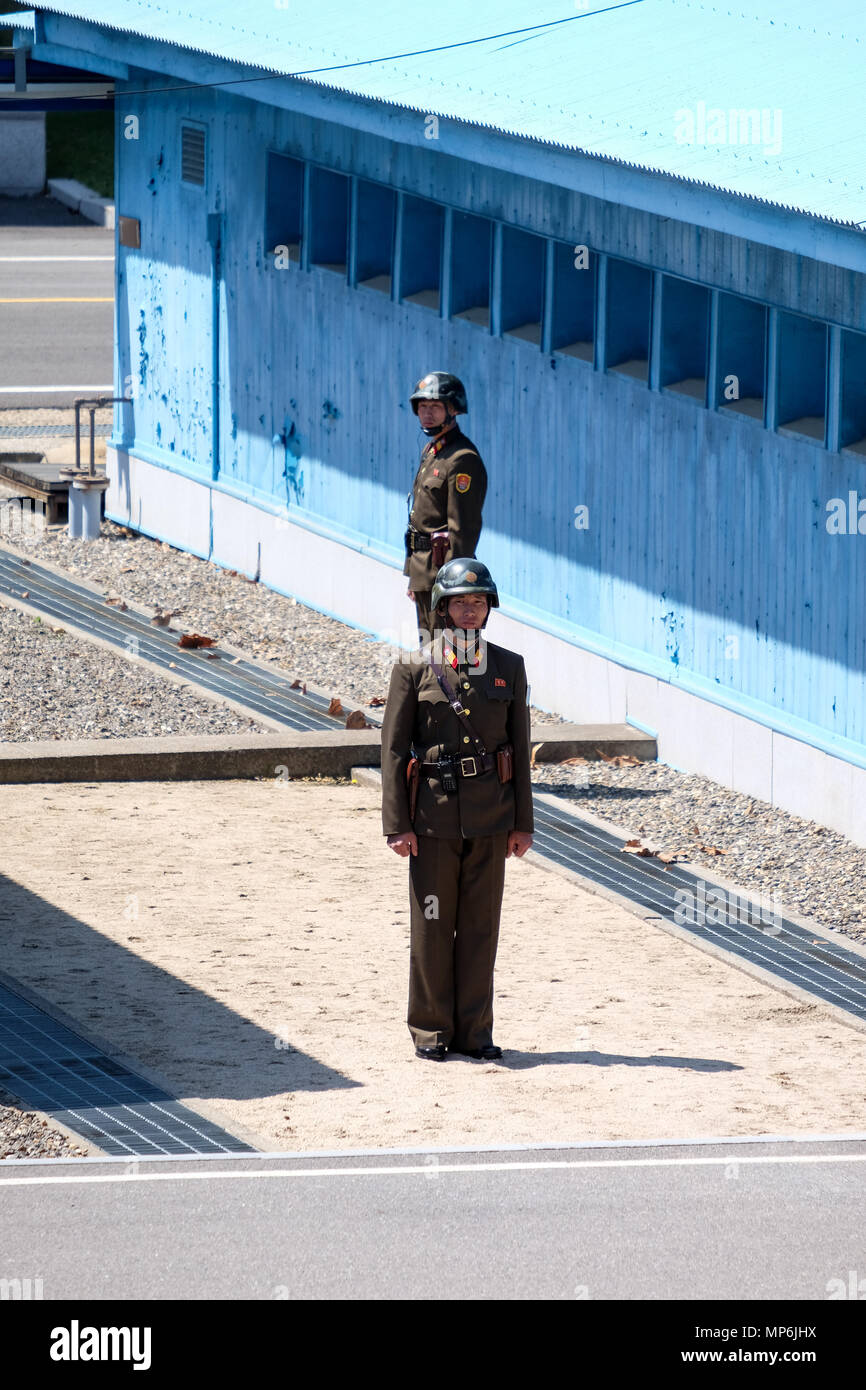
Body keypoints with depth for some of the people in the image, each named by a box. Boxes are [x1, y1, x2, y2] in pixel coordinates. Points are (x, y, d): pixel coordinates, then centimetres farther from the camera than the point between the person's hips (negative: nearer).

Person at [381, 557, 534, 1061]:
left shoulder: (508, 667, 5)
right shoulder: (416, 669, -2)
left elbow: (520, 748, 7)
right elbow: (394, 749, -2)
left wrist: (522, 823, 4)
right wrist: (397, 825, -8)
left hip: (489, 816, 2)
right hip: (434, 815, -2)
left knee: (481, 924, 5)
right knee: (433, 924, 2)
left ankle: (475, 1030, 13)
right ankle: (432, 1030, 11)